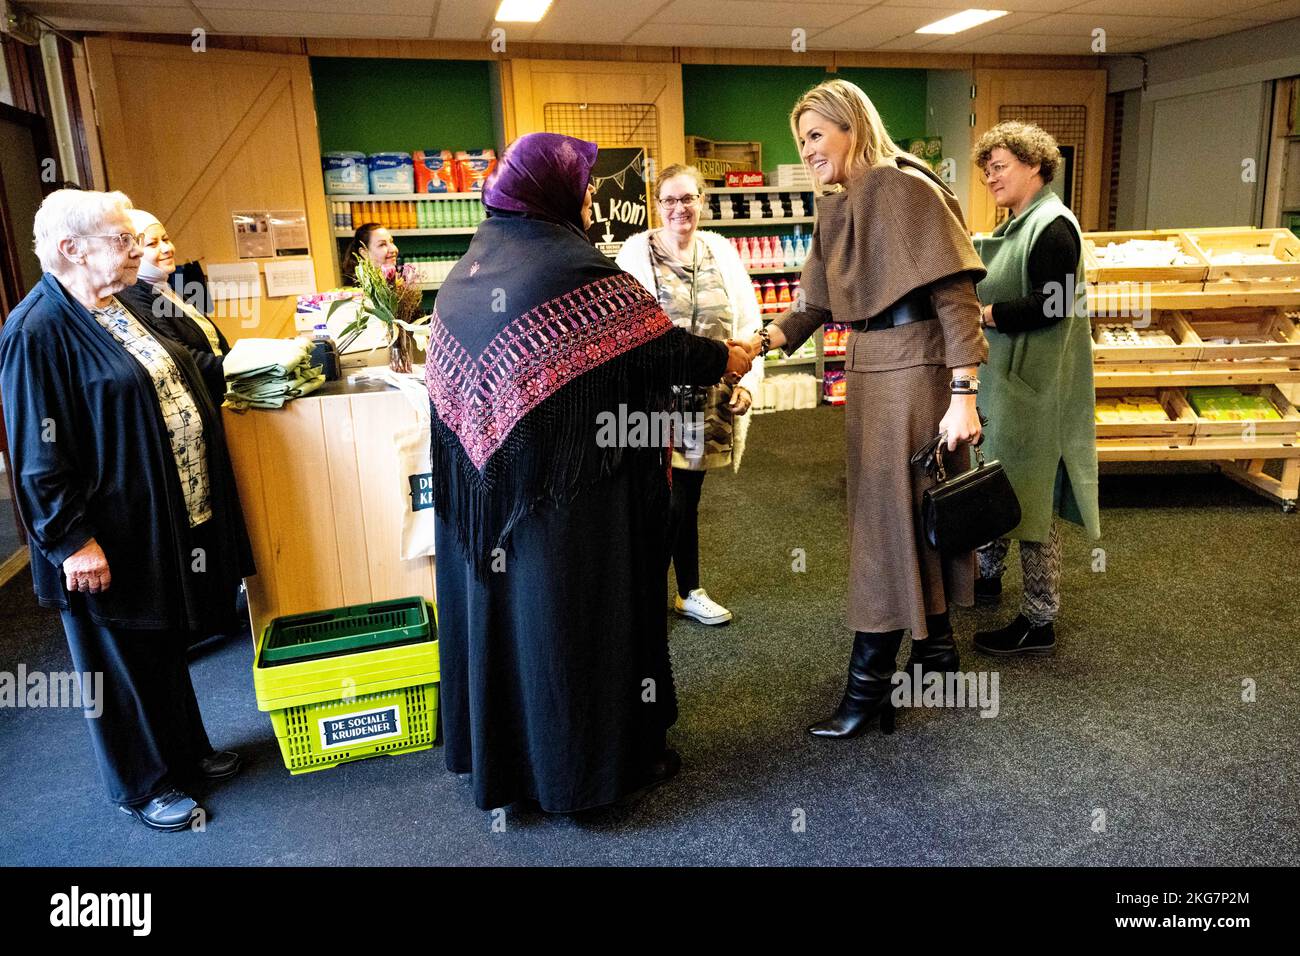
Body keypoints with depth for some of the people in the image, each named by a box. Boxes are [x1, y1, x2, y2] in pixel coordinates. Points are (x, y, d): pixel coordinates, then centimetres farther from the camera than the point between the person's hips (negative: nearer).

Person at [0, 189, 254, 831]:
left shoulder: (121, 305, 8)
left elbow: (173, 385, 20)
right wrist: (72, 540, -20)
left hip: (173, 515, 9)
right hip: (112, 536, -8)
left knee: (167, 644, 22)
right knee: (125, 662, 9)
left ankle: (186, 752, 39)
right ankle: (142, 787, 27)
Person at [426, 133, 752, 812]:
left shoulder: (470, 266, 8)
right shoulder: (572, 268, -16)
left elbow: (450, 378, 11)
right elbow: (658, 345, -13)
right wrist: (724, 360, 3)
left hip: (493, 480, 8)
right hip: (572, 487, -7)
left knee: (505, 601, 17)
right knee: (578, 610, 5)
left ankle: (502, 749, 33)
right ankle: (598, 760, 20)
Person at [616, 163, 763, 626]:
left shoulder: (721, 252, 8)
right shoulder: (635, 253, -3)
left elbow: (748, 323, 8)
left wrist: (748, 381, -2)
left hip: (708, 401, 4)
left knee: (687, 498, 15)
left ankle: (689, 591, 29)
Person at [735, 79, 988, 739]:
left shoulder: (905, 188, -12)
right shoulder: (835, 209, 13)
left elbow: (954, 293, -17)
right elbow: (817, 302, 12)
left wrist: (963, 394, -22)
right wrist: (768, 338, -5)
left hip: (913, 365, -8)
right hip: (866, 368, 8)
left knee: (888, 514, -4)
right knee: (905, 510, 15)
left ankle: (869, 686, 6)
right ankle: (937, 647, 32)